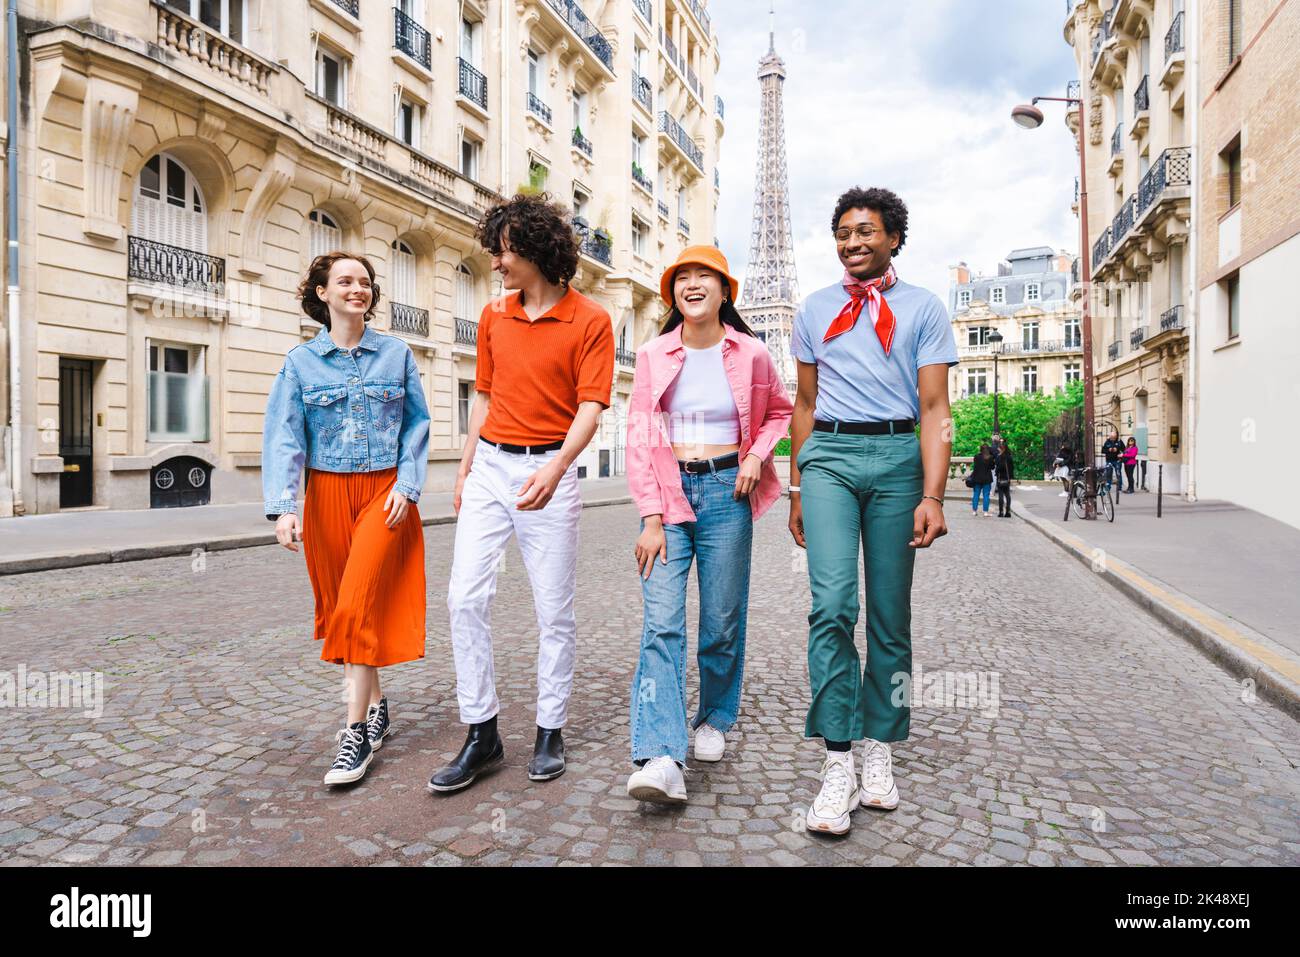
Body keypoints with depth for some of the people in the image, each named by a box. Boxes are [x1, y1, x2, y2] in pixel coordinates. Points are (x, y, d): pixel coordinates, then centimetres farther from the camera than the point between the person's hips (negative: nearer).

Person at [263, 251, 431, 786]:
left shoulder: (397, 354, 5)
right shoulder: (301, 361, 4)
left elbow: (417, 423, 5)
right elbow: (284, 436, -4)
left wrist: (407, 485, -7)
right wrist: (283, 506, -16)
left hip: (386, 492, -2)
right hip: (328, 494, 2)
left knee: (359, 603, -12)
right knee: (340, 604, 9)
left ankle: (357, 732, -5)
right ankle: (376, 708, 26)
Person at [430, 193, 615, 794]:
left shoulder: (590, 321, -4)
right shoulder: (494, 316, 13)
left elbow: (591, 406, -12)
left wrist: (554, 471, -27)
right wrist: (465, 468, 16)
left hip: (548, 470, -5)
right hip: (489, 466, 5)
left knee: (554, 609, 2)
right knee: (466, 596, -3)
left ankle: (549, 732, 18)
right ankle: (481, 734, 8)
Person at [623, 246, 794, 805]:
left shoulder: (750, 354, 2)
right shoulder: (654, 355, 1)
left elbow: (779, 410, 18)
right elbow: (638, 436, -2)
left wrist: (757, 456, -2)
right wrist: (651, 518, -9)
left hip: (726, 492, 0)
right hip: (669, 492, 0)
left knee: (722, 621, 7)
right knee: (661, 623, -11)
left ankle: (714, 721, 30)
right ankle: (660, 758, -14)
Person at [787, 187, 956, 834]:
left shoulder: (923, 308, 9)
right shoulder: (814, 310, 16)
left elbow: (934, 409, 1)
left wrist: (932, 495, -10)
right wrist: (796, 489, 15)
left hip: (897, 454, 0)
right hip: (828, 453, 1)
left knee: (891, 613, 4)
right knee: (833, 605, -14)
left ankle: (879, 751, 17)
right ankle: (838, 764, -7)